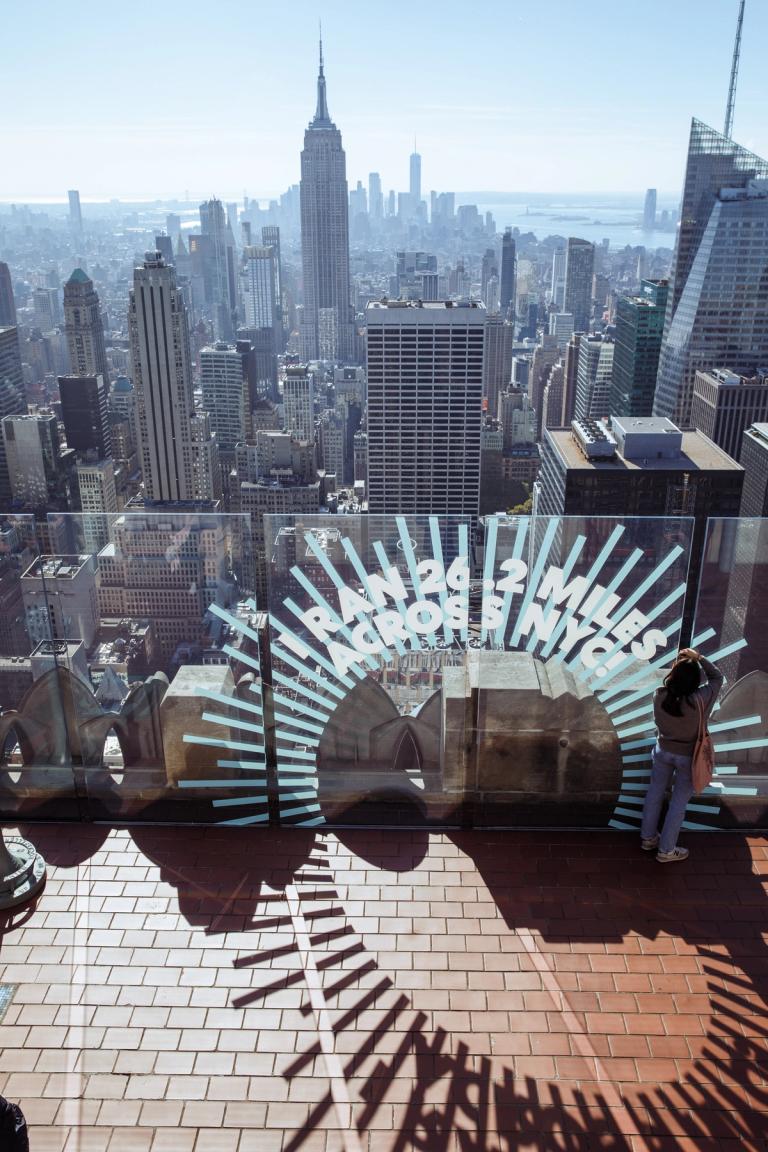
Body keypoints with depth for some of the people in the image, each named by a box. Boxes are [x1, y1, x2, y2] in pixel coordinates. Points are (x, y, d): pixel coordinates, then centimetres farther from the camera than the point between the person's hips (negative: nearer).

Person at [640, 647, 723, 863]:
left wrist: (679, 665, 0)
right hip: (688, 757, -3)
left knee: (655, 793, 22)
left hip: (663, 751, 3)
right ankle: (666, 850, 25)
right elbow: (717, 677, -13)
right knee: (678, 802, 13)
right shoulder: (699, 700, -30)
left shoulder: (659, 695, -21)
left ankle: (648, 838, 39)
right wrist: (698, 658, -13)